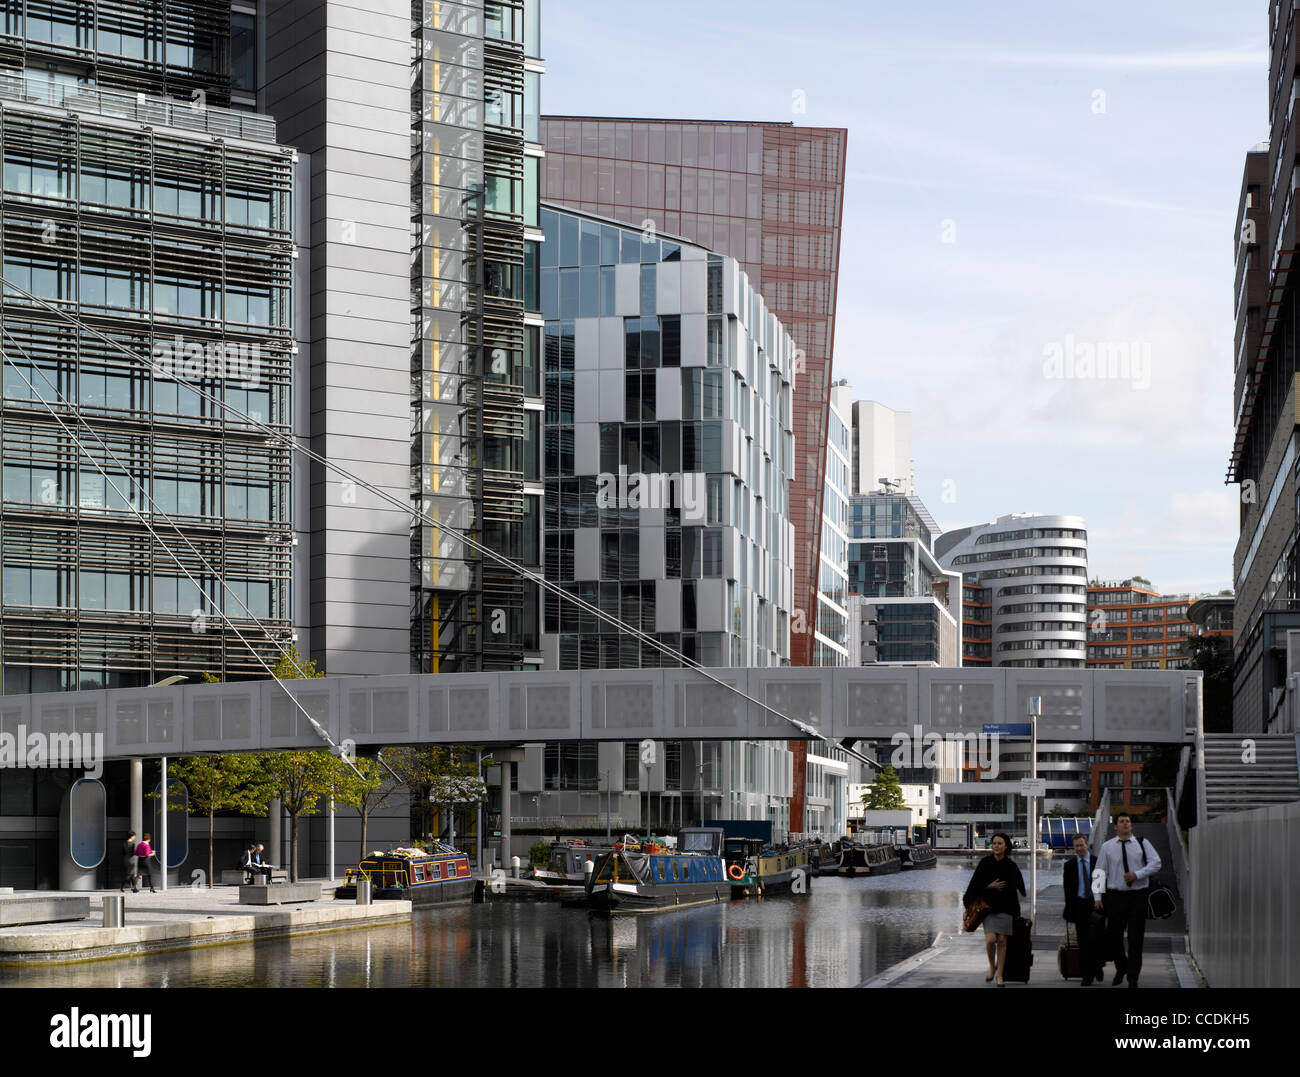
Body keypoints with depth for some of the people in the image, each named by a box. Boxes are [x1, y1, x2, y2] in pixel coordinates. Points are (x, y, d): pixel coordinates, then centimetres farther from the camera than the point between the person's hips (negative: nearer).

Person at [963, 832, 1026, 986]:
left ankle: (1000, 975, 8)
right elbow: (975, 885, 1)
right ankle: (992, 966, 14)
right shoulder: (985, 863, -1)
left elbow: (1019, 887, 8)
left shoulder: (1011, 866, 1)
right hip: (989, 906, -1)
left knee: (1002, 941, -1)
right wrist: (989, 886, -15)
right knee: (990, 940, -14)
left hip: (1005, 907, 1)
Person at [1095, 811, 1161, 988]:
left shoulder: (1142, 844, 6)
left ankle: (1133, 978, 8)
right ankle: (1121, 967, 27)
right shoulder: (1107, 847, 5)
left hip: (1138, 895, 0)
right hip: (1115, 895, 0)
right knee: (1112, 936, 0)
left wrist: (1137, 874, -13)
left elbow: (1156, 863, 1)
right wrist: (1097, 897, -3)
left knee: (1136, 939, 0)